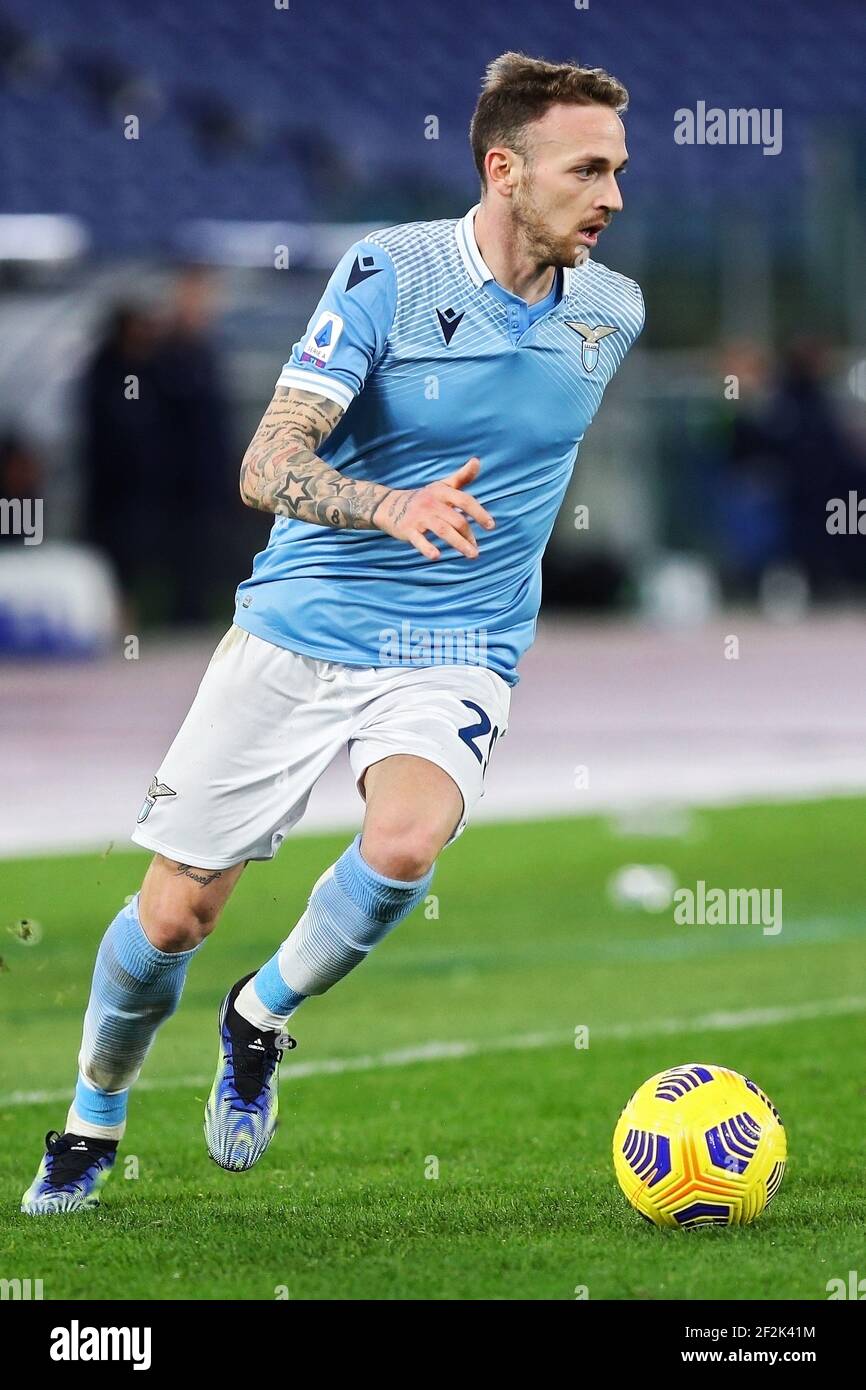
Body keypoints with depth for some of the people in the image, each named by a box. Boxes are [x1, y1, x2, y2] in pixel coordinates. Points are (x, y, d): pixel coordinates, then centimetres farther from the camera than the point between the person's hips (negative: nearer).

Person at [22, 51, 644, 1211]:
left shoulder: (612, 310, 0)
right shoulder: (391, 272, -13)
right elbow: (266, 467, -20)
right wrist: (394, 507, -38)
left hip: (456, 652, 2)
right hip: (298, 631, -2)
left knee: (404, 843, -29)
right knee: (175, 914, 2)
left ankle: (261, 1021, 0)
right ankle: (93, 1122, 30)